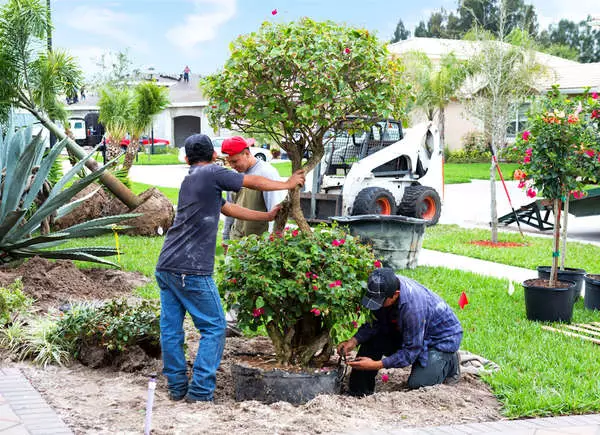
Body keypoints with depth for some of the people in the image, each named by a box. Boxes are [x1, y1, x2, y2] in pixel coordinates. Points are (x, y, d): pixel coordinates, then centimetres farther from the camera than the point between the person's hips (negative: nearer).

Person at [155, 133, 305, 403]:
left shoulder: (189, 180, 22)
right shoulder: (211, 173, -3)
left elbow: (230, 209, 26)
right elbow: (254, 183, 4)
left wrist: (268, 216, 30)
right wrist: (288, 184, 20)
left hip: (165, 267, 8)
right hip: (191, 270, -8)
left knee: (170, 330, 10)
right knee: (214, 328, 2)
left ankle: (177, 387, 17)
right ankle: (200, 390, -2)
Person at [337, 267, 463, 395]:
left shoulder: (414, 307, -41)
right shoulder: (388, 285, -21)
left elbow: (411, 351, -31)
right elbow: (375, 322, -9)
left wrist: (377, 365, -33)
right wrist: (354, 341, -24)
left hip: (442, 337, -7)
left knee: (416, 383, -17)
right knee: (372, 338, -12)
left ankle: (450, 362, 9)